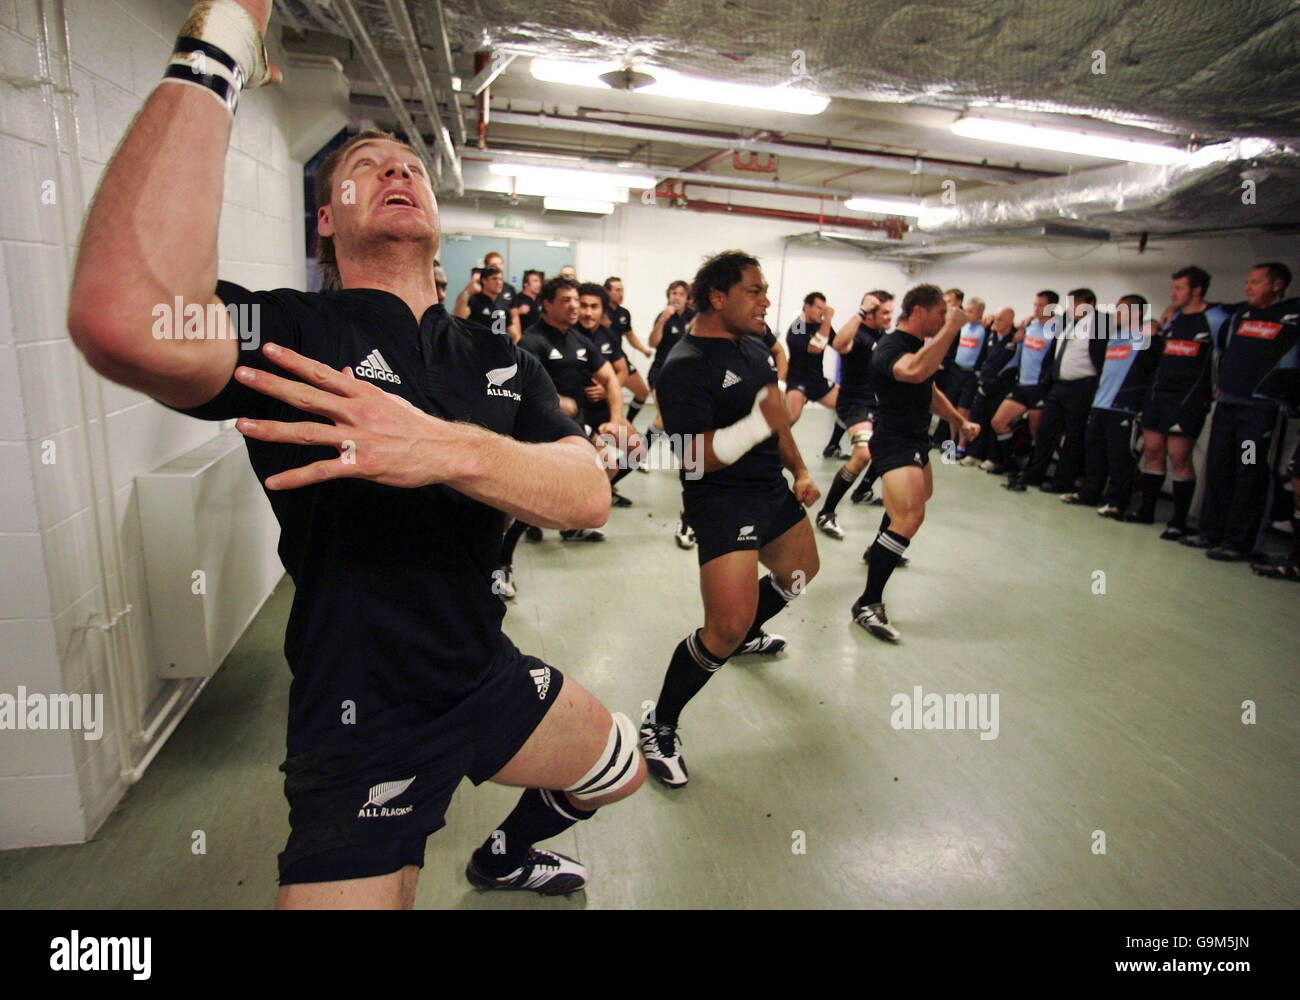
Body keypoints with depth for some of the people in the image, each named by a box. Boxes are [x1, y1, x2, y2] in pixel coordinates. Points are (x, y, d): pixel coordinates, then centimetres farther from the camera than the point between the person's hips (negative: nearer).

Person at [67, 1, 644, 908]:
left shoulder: (502, 363, 2)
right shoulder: (290, 333, -12)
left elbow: (589, 494, -15)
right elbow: (126, 317, -36)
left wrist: (449, 449, -34)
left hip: (490, 679, 6)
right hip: (359, 723, -5)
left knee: (623, 772, 24)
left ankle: (507, 854, 54)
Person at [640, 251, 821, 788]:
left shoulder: (754, 349, 9)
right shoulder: (686, 367, -19)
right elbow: (693, 461, -26)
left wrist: (799, 470, 17)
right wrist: (756, 425, -32)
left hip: (772, 488, 10)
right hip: (721, 499, -9)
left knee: (799, 573, 28)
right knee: (727, 626, -18)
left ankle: (748, 636, 57)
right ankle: (658, 726, 2)